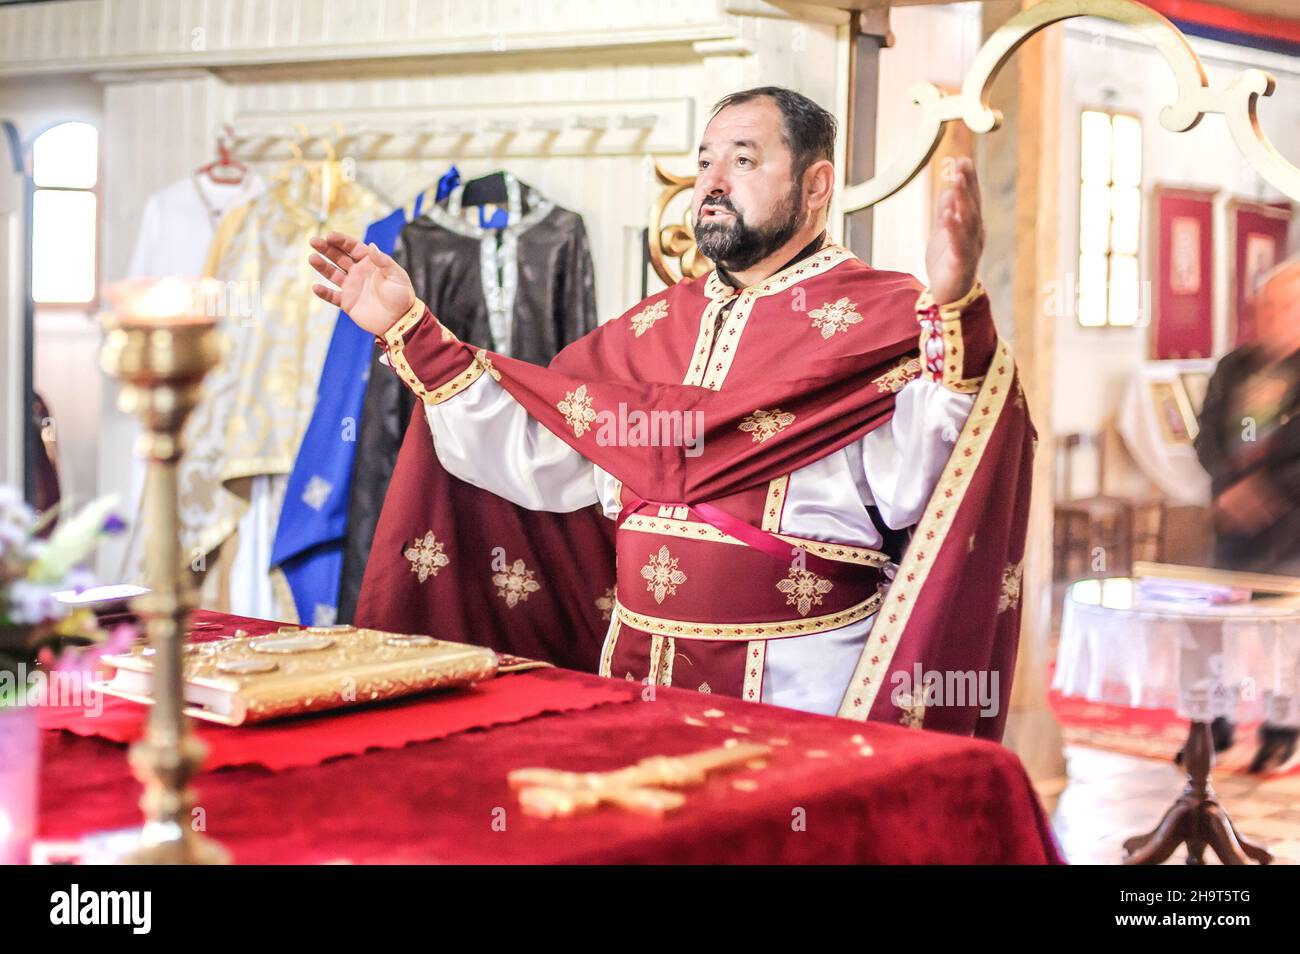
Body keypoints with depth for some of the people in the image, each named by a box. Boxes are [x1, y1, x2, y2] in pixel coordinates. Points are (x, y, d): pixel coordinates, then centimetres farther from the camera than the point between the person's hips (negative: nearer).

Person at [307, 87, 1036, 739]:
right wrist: (409, 331, 12)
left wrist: (953, 311, -35)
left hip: (803, 692, -5)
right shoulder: (658, 328, 12)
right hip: (640, 677, 6)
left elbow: (918, 492, -23)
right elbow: (530, 454, 13)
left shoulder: (876, 320, -7)